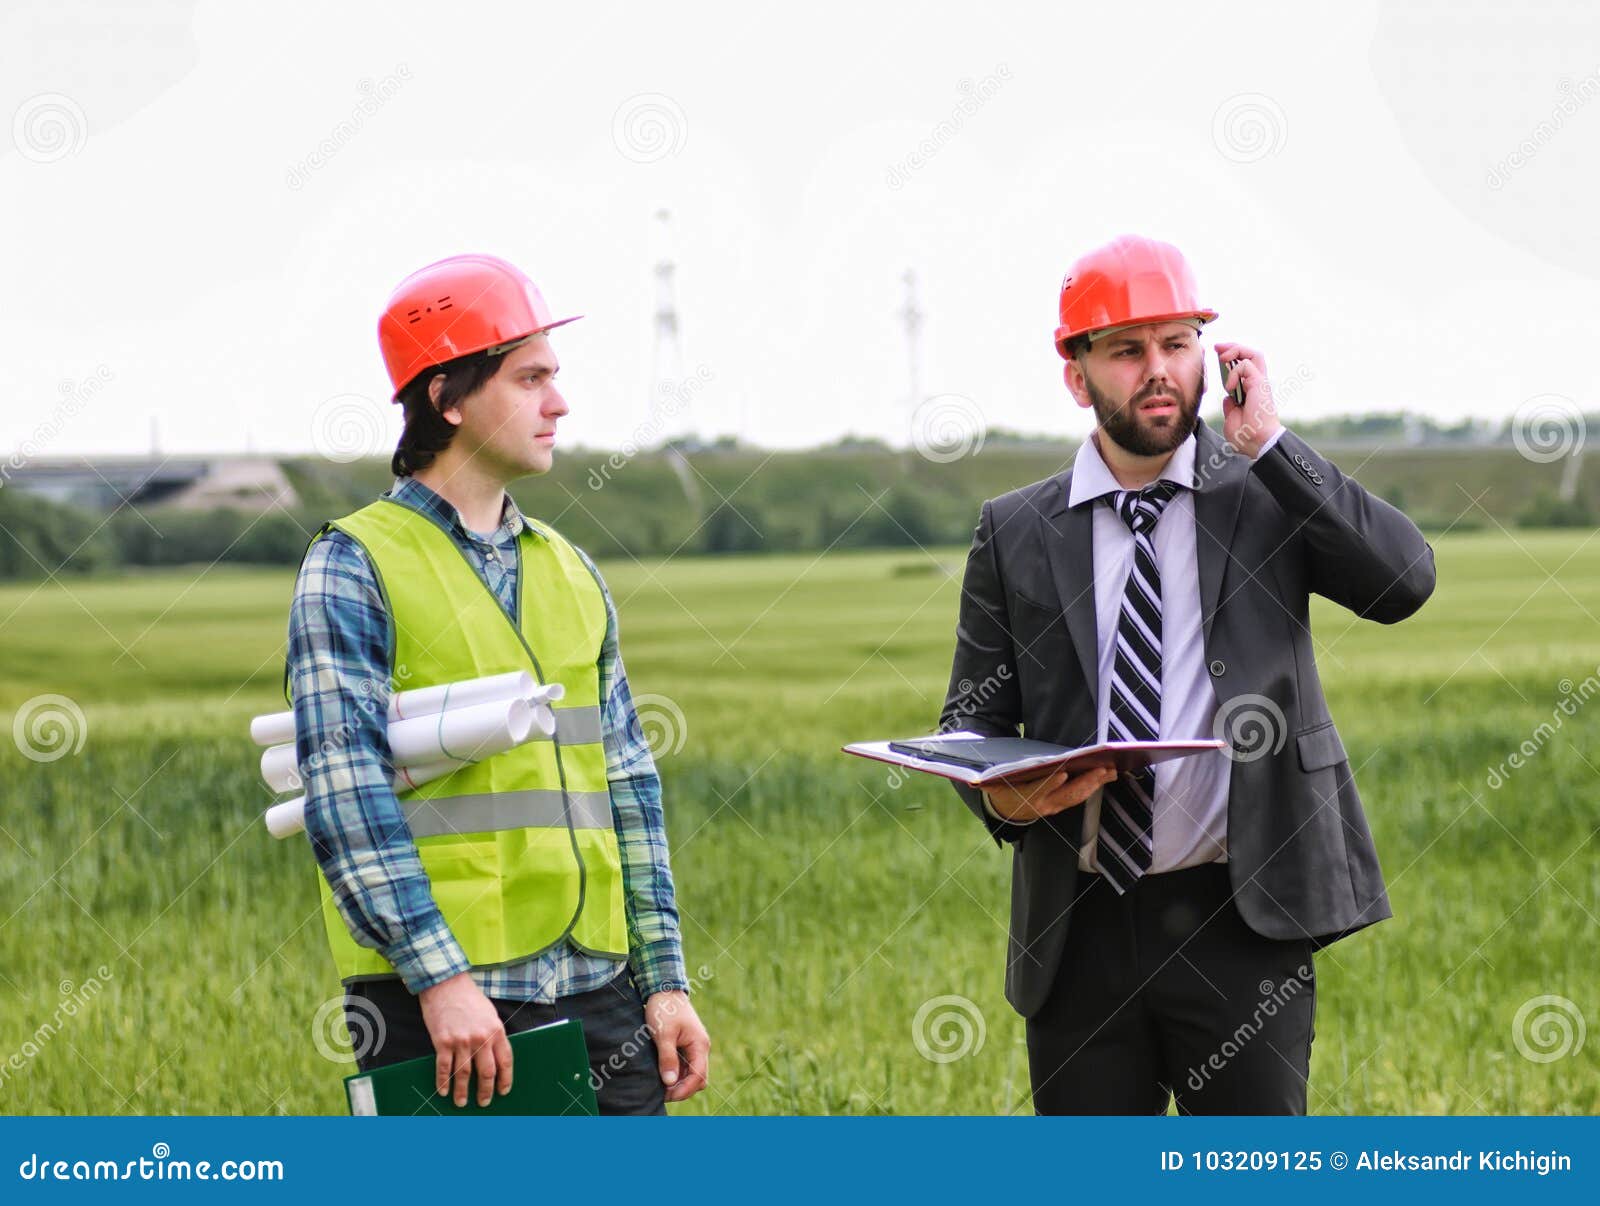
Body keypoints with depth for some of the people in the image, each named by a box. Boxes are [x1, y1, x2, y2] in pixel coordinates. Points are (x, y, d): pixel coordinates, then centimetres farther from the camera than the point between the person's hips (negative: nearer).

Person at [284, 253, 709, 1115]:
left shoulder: (568, 573, 17)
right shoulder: (354, 571, -3)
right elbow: (345, 794, -12)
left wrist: (665, 981, 11)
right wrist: (438, 977, -20)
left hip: (597, 994, 6)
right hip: (440, 1008, -6)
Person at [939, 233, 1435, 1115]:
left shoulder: (1268, 497, 4)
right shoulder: (1015, 532, 8)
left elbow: (1404, 580, -12)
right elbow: (971, 719, 12)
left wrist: (1268, 442, -13)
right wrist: (1001, 798, -11)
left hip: (1240, 923, -2)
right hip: (1081, 932, 2)